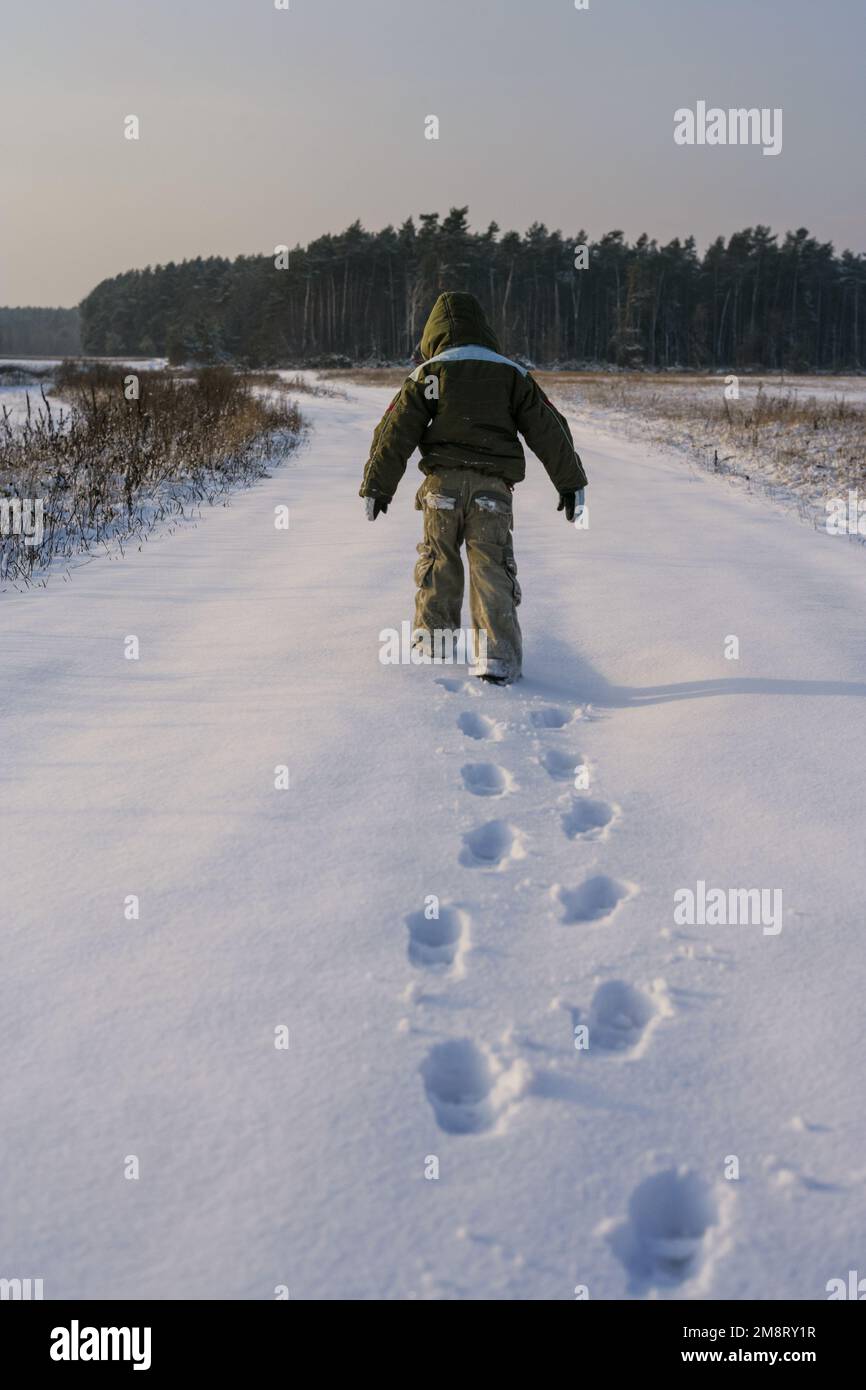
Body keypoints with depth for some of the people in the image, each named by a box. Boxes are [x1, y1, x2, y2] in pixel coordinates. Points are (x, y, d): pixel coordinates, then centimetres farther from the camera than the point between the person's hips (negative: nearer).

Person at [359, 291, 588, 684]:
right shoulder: (512, 374, 10)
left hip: (443, 483, 0)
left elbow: (396, 432, 1)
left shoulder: (428, 374, 5)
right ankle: (498, 658, -12)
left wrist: (377, 486, 6)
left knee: (438, 561, 17)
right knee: (492, 569, -2)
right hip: (493, 488, 0)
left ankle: (433, 636, 29)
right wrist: (570, 482, 17)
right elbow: (549, 430, 10)